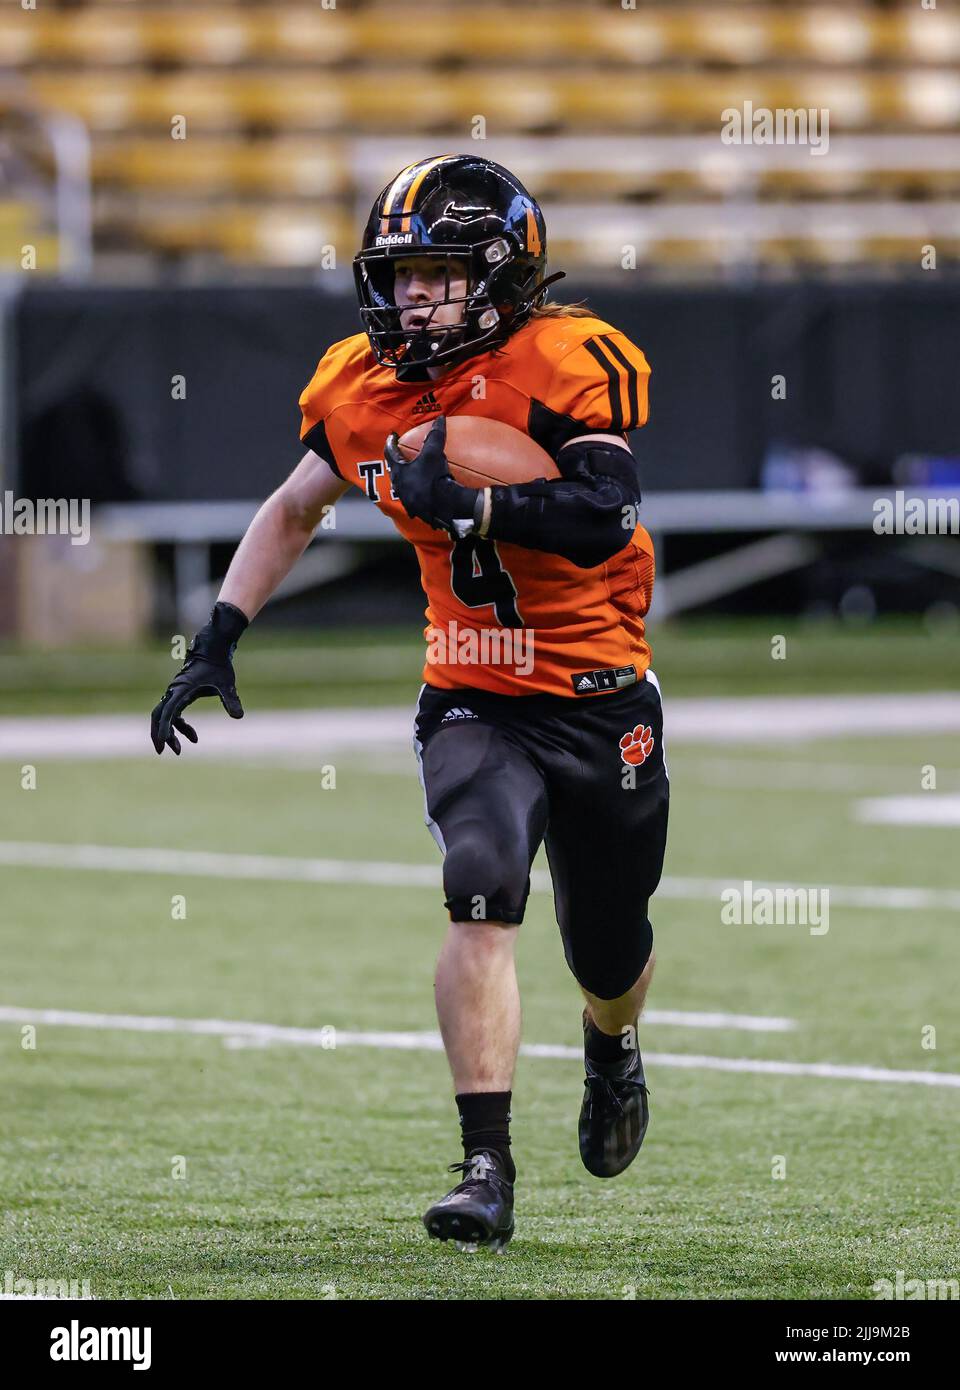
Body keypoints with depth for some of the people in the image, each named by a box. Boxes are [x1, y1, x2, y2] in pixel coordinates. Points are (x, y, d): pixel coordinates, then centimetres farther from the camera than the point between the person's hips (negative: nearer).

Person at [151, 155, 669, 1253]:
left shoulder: (563, 365, -17)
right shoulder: (363, 388, -1)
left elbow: (599, 520, -30)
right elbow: (293, 510, 16)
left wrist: (465, 499, -34)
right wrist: (218, 638, 9)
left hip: (600, 701, -2)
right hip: (471, 699, 2)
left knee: (607, 951, 14)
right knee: (483, 904, -23)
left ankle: (612, 1049, 52)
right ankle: (487, 1172, -22)